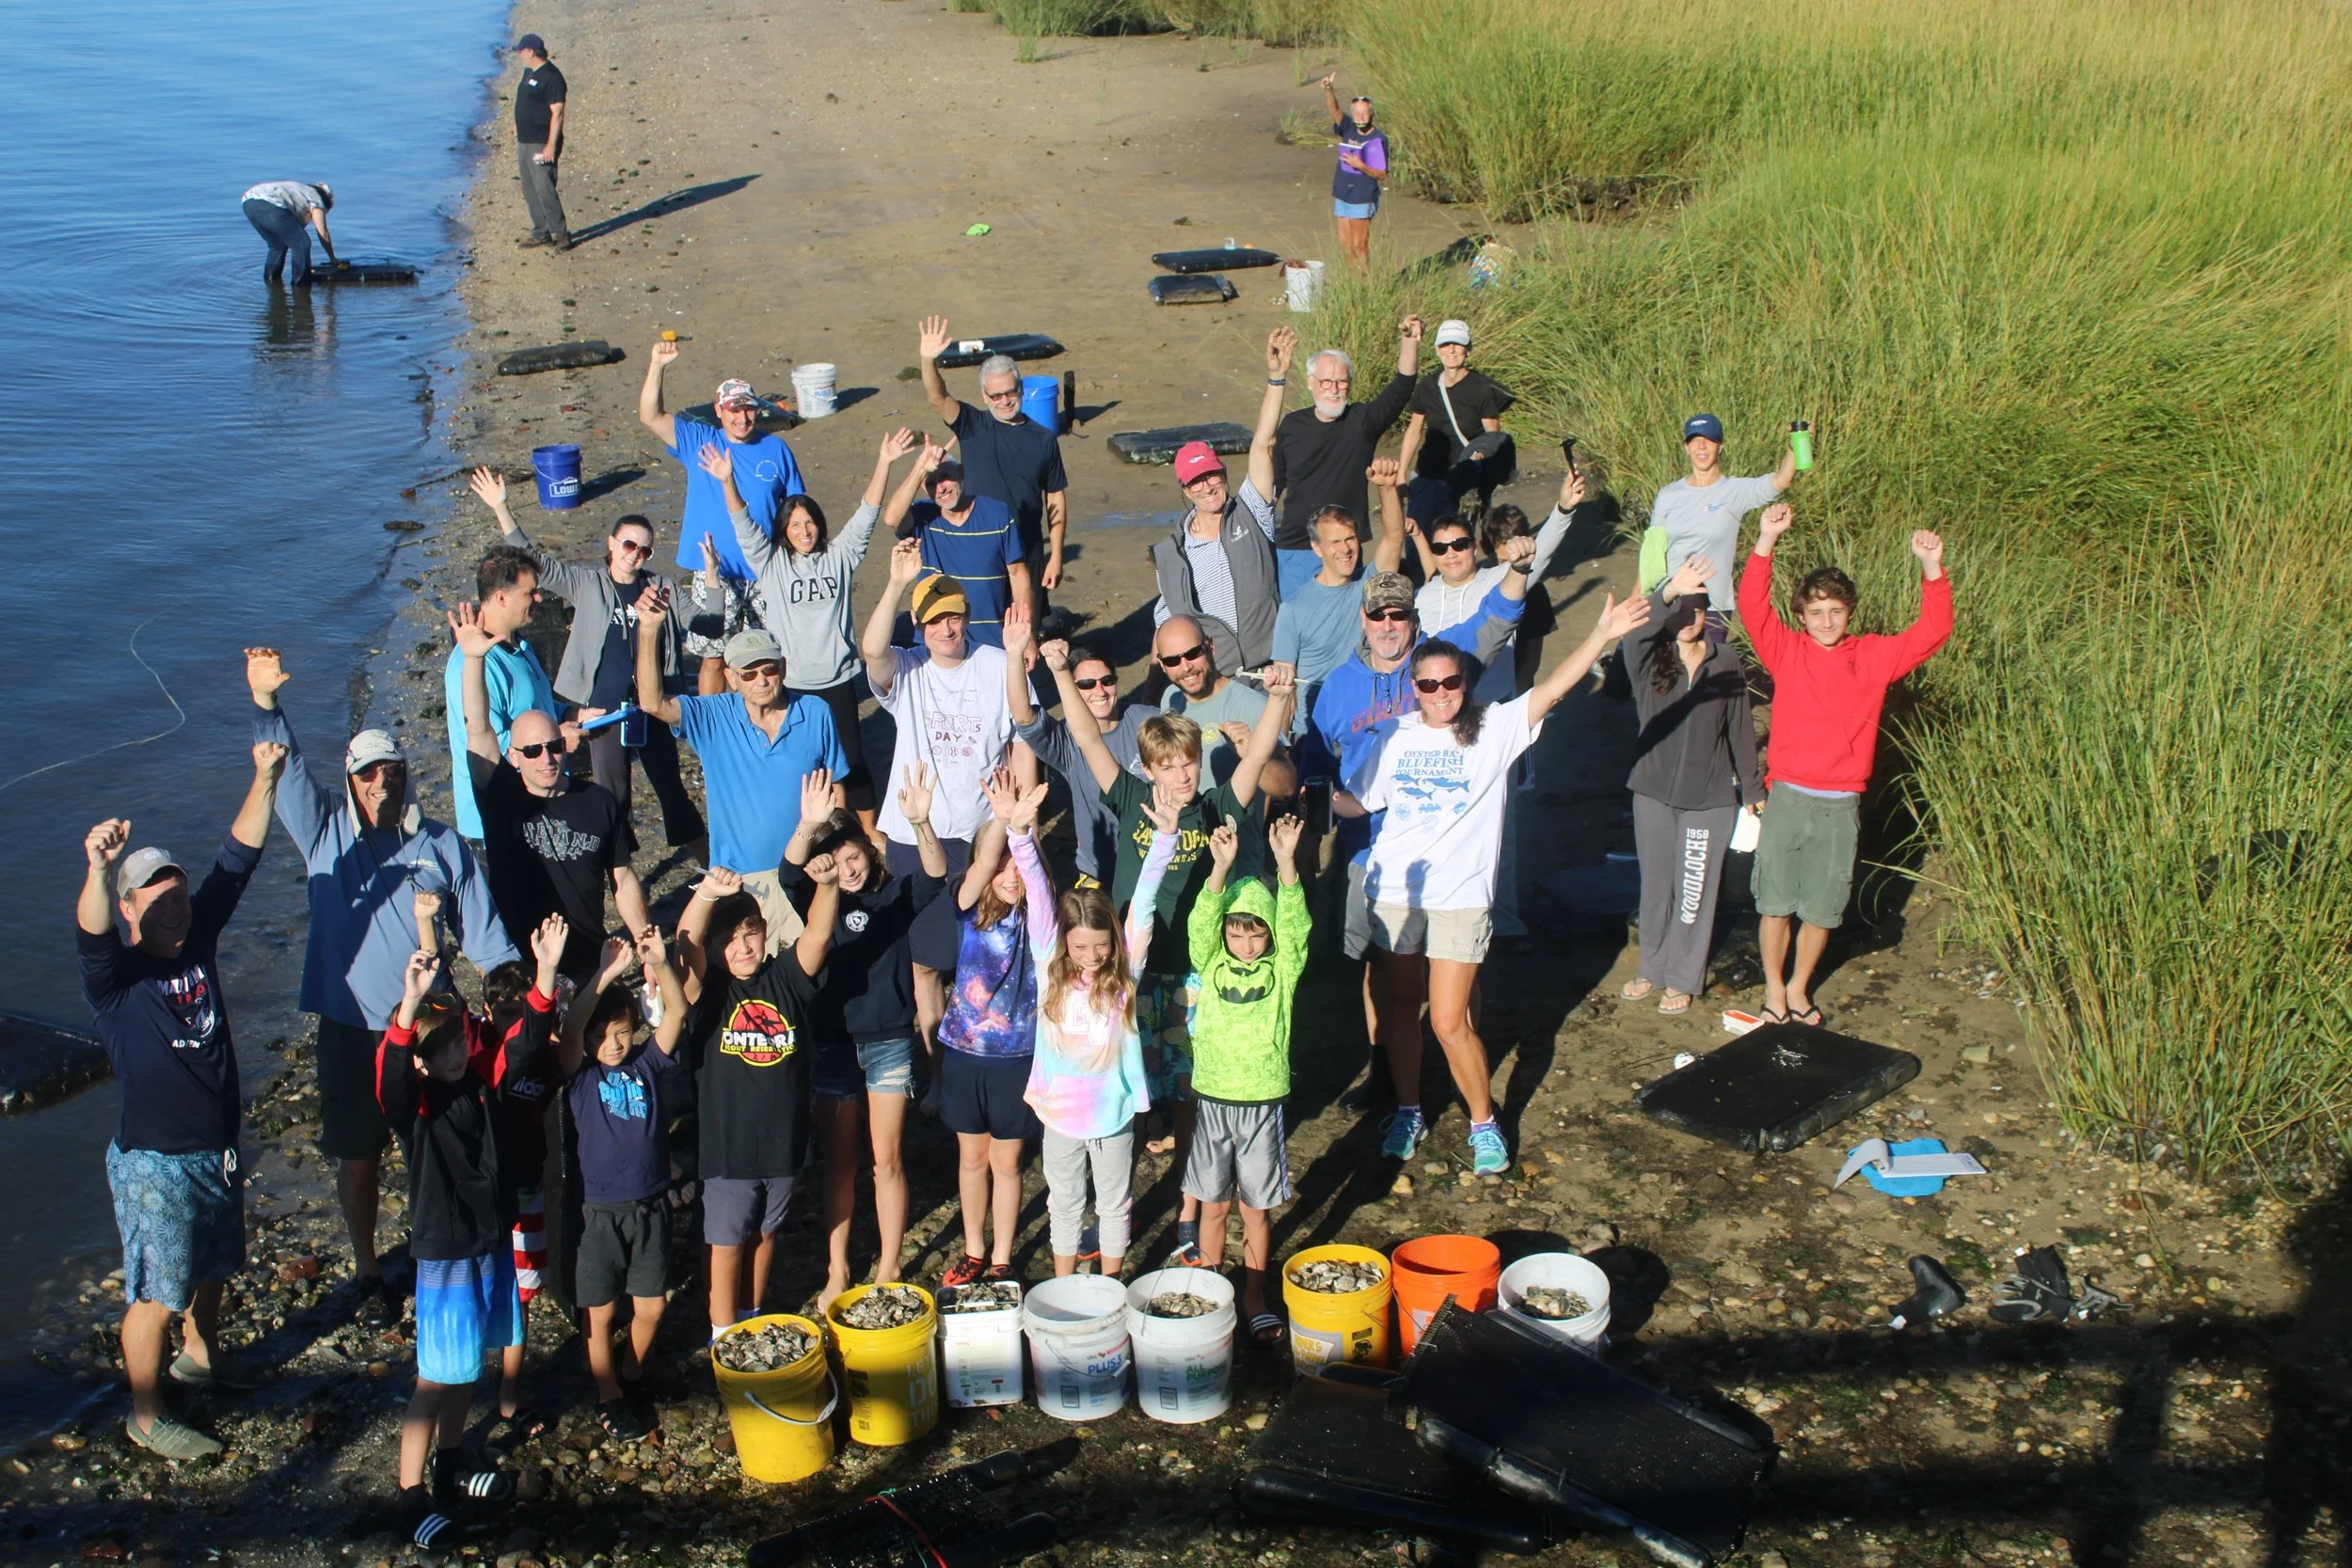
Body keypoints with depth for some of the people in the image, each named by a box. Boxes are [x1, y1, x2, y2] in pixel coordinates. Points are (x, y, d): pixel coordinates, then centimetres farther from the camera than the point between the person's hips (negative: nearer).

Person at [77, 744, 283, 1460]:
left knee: (210, 1267, 27)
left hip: (219, 1149, 7)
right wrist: (99, 867, -62)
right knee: (156, 1293, 6)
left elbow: (237, 862, -5)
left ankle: (202, 1355, 52)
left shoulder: (198, 938, -3)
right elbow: (91, 934, -42)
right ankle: (146, 1416, 22)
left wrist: (264, 781, -14)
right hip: (156, 1164, -7)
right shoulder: (115, 976, -20)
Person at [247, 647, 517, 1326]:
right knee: (357, 1159, 10)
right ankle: (368, 1274, 28)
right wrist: (265, 702, -28)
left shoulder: (442, 843, 3)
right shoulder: (326, 833, 2)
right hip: (351, 1029, 0)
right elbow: (286, 772, -13)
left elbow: (481, 928, 5)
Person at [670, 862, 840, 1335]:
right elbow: (686, 946, -30)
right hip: (727, 1142, -3)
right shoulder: (707, 988, -10)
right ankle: (725, 1338, 26)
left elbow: (818, 933, -18)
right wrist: (705, 895, -49)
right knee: (727, 1243, 11)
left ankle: (753, 1321, 40)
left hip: (783, 1137, 3)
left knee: (764, 1234, 21)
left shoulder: (785, 976, -3)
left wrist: (826, 884, -38)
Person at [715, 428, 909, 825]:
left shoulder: (839, 556, 3)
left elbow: (866, 516, -4)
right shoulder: (771, 562, 1)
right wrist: (727, 481, -28)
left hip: (837, 678, 1)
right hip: (788, 681, -1)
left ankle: (869, 829, 21)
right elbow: (744, 526, -12)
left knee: (851, 757, 8)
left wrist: (883, 464, -15)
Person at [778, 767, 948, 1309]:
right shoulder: (817, 899, -3)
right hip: (832, 1043, 1)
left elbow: (934, 876, -23)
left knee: (887, 1160, 6)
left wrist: (920, 823, -43)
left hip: (890, 1041, -1)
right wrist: (808, 827, -46)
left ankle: (888, 1268, 18)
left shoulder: (895, 896, -4)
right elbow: (790, 874, -24)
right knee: (839, 1163, 11)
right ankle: (837, 1271, 22)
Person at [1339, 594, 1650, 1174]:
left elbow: (1549, 691, -19)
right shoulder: (1399, 739, 4)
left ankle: (1484, 1122, 15)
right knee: (1401, 1006, 14)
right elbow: (1358, 800, 15)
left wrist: (1602, 636, -30)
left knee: (1449, 1023, -6)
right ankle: (1408, 1112, 32)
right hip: (1393, 892, 4)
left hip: (1459, 898, -4)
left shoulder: (1496, 729, -5)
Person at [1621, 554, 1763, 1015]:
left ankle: (1684, 979, 21)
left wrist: (1752, 787, 9)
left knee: (1695, 889, 7)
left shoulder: (1726, 661, -4)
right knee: (1655, 885, 14)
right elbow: (1634, 635, -32)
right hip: (1654, 790, 1)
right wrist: (1667, 593, -49)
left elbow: (1740, 728, 4)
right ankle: (1652, 967, 32)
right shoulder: (1649, 659, -7)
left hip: (1710, 796, -1)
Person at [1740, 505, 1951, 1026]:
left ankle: (1799, 987, 32)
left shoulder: (1874, 657, 3)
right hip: (1788, 799, -1)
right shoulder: (1787, 651, -1)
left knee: (1822, 909, 11)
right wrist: (1766, 541, -25)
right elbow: (1752, 607, -14)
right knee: (1775, 901, 6)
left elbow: (1931, 633, -4)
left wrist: (1932, 570, -18)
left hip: (1841, 806, 1)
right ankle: (1774, 990, 25)